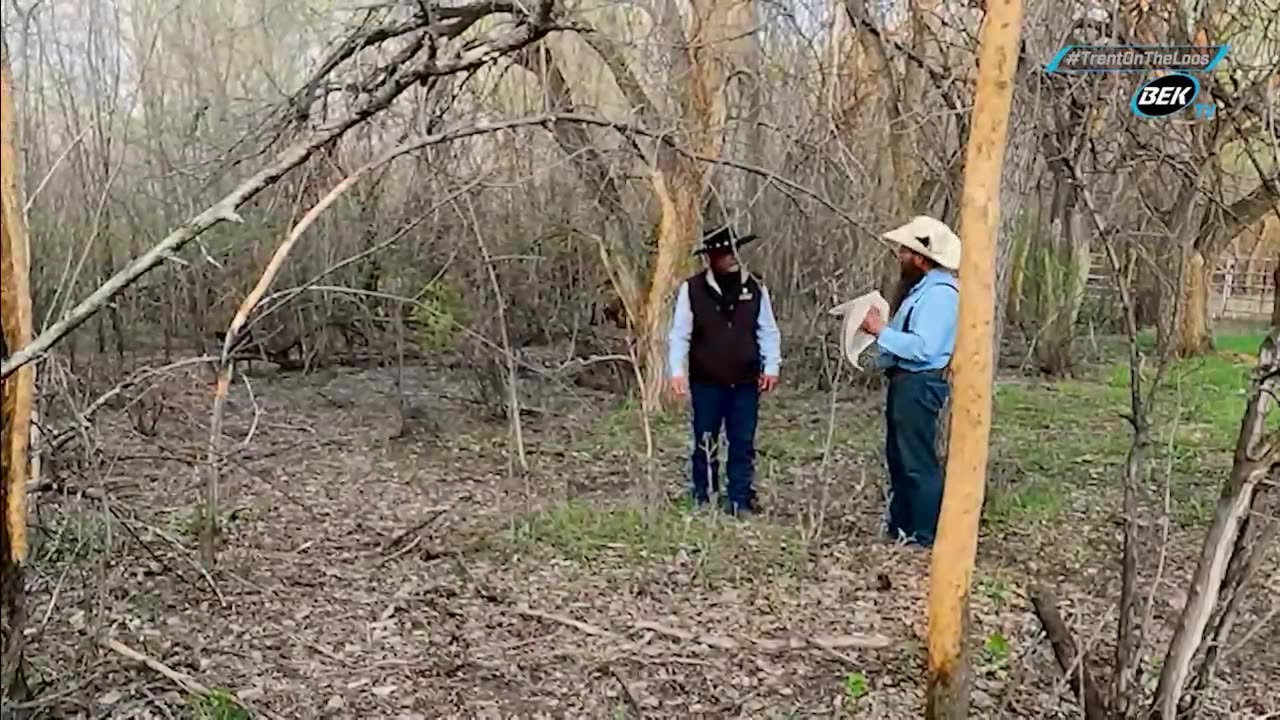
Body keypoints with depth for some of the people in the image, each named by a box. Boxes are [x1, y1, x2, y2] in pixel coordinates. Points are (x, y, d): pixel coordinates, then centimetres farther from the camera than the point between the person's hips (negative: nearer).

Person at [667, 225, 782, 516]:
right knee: (705, 445, 8)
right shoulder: (693, 289, -6)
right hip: (706, 382, -2)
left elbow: (768, 332, 6)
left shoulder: (755, 288, 2)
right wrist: (677, 371, -13)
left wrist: (771, 366, -4)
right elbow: (679, 334, -5)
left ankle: (740, 502, 17)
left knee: (743, 444, 7)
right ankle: (702, 501, 21)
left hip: (746, 382, 2)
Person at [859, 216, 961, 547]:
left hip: (919, 386, -11)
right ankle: (901, 528, 29)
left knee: (918, 461, -4)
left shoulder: (939, 293, -19)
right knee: (899, 457, 18)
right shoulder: (923, 287, 14)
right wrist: (881, 327, 3)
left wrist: (880, 331, -21)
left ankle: (927, 537, 4)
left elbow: (922, 347, -27)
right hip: (906, 382, 11)